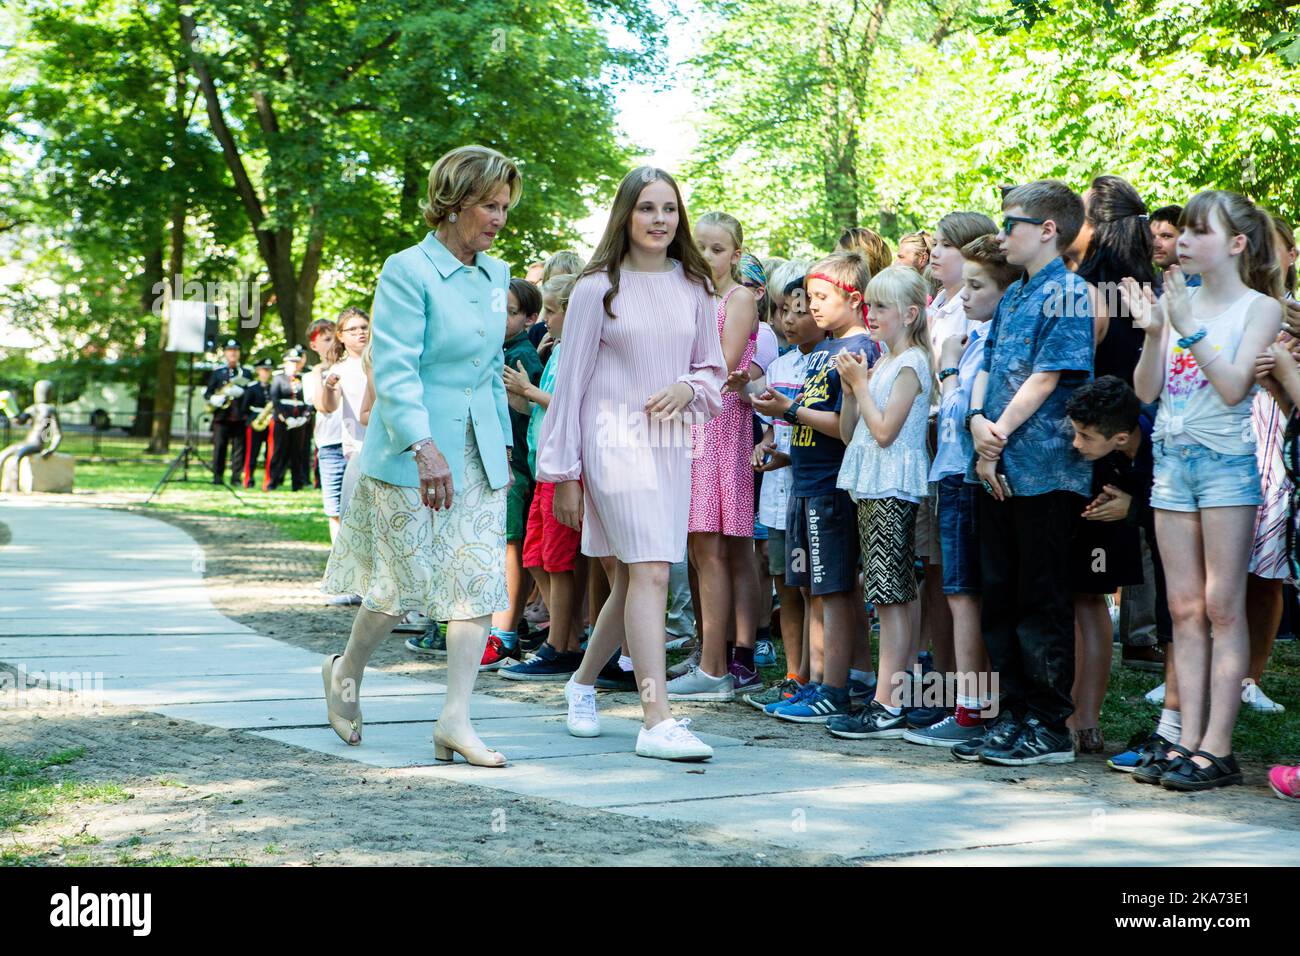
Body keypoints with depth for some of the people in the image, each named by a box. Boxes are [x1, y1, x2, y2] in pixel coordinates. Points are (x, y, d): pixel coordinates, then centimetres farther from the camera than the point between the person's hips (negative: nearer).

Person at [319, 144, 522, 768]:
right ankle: (346, 671, 29)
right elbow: (394, 369, -19)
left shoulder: (496, 275, 12)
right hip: (410, 454, -6)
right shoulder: (407, 271, -11)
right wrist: (424, 447, -28)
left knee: (480, 584, -3)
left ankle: (455, 719, 0)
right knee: (406, 582, 2)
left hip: (479, 454, 6)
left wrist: (503, 443, 17)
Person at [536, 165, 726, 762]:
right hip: (615, 440, -5)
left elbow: (713, 371, 17)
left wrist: (688, 388, -7)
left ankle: (583, 683, 34)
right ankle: (657, 723, -16)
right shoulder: (598, 288, -1)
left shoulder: (693, 287, 11)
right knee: (650, 572, -15)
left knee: (631, 580, 10)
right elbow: (571, 381, 0)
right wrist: (563, 473, -1)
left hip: (672, 444, 5)